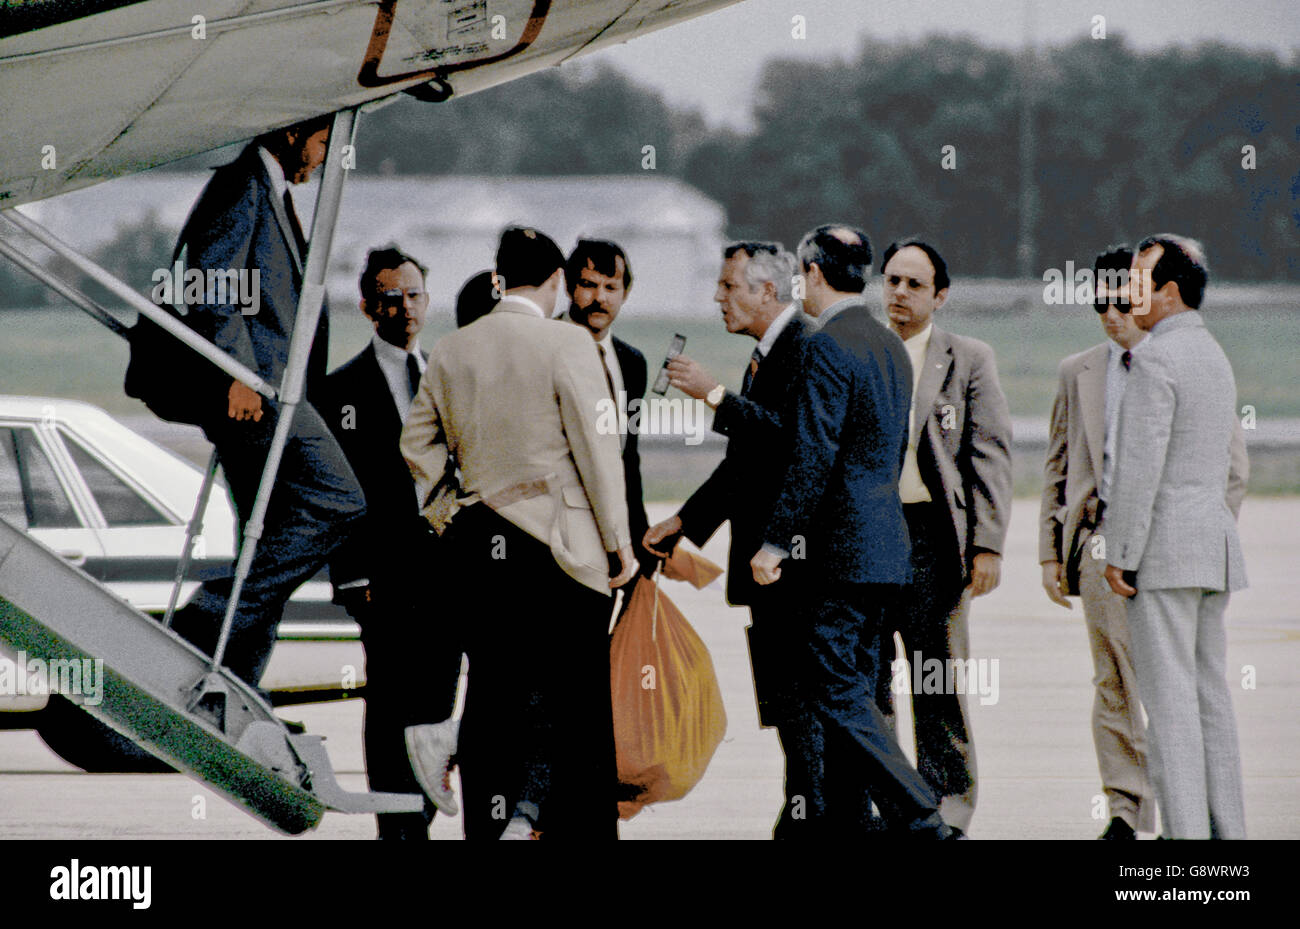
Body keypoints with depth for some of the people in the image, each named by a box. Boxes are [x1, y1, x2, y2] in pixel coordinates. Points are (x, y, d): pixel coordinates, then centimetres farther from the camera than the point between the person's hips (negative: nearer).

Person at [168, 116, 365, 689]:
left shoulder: (270, 192, 25)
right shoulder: (242, 186, -6)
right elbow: (212, 279, -17)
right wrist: (237, 373, -23)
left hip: (263, 387, 11)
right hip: (248, 384, -11)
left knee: (273, 542, 8)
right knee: (337, 502, -17)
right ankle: (209, 619, -19)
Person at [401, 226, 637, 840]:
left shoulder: (449, 352, 7)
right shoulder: (567, 345, -9)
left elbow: (419, 446, 13)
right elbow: (595, 447, -9)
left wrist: (447, 523, 21)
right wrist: (618, 538, -2)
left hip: (479, 545, 5)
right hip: (561, 546, -5)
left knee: (492, 697, 11)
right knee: (572, 696, 0)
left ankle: (490, 824, 11)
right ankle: (532, 808, -16)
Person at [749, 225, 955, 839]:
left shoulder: (827, 348, -14)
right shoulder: (890, 347, 15)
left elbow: (812, 457, -19)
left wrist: (774, 541, -14)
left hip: (836, 550, -9)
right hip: (883, 544, 9)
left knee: (835, 697, -8)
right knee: (851, 692, 11)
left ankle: (922, 822, -16)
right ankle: (844, 824, 12)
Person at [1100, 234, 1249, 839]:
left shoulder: (1155, 361, -13)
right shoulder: (1214, 356, 17)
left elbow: (1140, 465, -18)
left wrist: (1119, 552, -15)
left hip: (1165, 549, -9)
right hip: (1215, 541, 9)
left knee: (1169, 697, -8)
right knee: (1210, 694, 11)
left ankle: (1185, 830, -11)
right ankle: (1225, 827, 11)